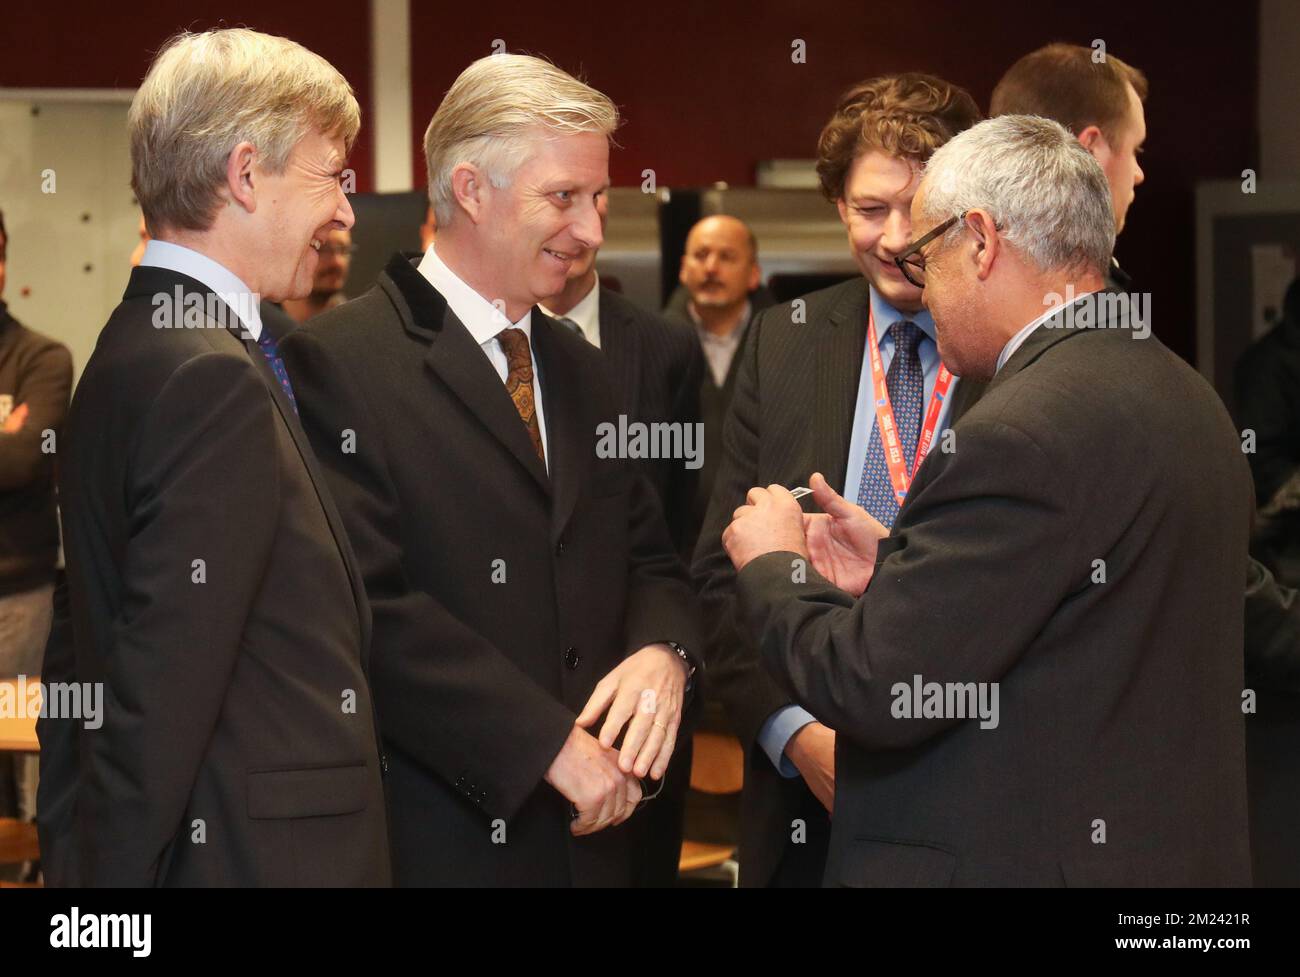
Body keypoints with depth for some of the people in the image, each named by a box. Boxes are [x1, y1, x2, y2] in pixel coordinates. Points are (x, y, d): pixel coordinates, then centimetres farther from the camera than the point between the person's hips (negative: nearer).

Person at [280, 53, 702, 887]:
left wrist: (664, 652, -6)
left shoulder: (582, 372, 14)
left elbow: (649, 560, 16)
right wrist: (548, 741, -18)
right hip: (436, 838, -6)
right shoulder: (340, 365, -10)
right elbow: (369, 606, -18)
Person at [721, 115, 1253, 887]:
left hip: (1020, 859, -9)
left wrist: (774, 567, -2)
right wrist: (898, 570, 10)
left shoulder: (1024, 433, -21)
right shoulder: (1183, 395, 7)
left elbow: (871, 688, -19)